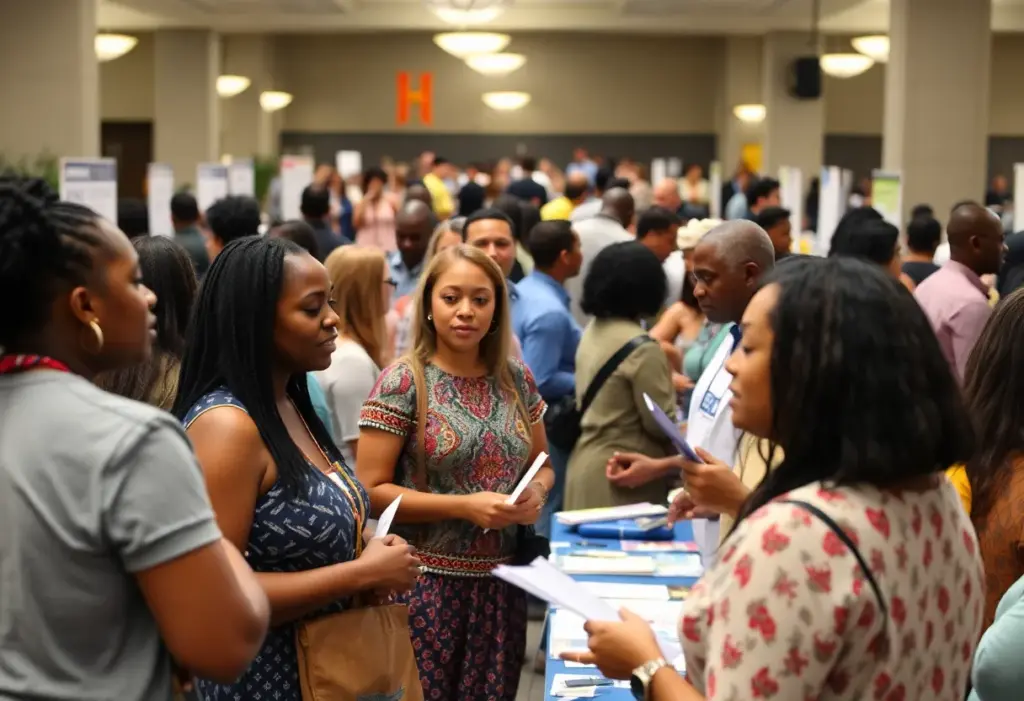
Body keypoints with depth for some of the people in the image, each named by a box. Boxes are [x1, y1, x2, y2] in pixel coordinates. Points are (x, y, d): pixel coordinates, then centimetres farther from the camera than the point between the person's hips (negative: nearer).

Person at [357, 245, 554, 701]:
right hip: (427, 581, -4)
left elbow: (541, 463, 18)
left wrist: (537, 491, -5)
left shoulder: (516, 379, 5)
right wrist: (464, 506, -20)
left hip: (502, 580, 4)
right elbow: (370, 490, -12)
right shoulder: (403, 382, -9)